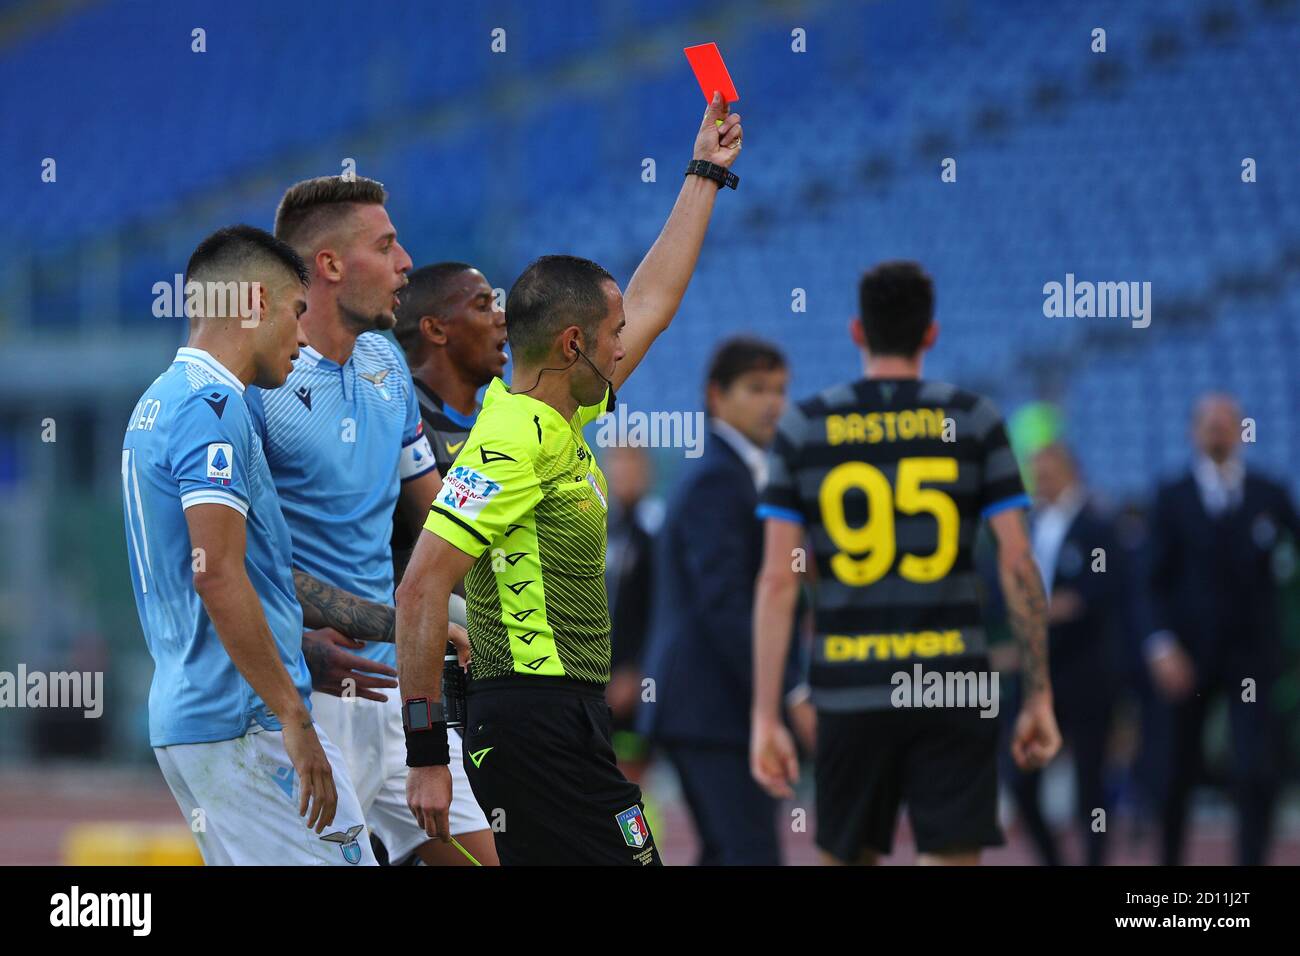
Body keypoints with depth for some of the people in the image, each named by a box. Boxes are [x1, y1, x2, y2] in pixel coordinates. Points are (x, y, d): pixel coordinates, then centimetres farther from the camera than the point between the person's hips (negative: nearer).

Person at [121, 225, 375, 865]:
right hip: (247, 723, -10)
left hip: (185, 714, 10)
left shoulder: (160, 402, 17)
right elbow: (217, 574, -22)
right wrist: (295, 721, -21)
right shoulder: (213, 406, -14)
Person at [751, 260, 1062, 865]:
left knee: (849, 859, 15)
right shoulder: (972, 420, 2)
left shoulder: (802, 429, 4)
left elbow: (778, 581, -1)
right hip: (953, 689, -1)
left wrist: (766, 717, 1)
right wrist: (1039, 696, 3)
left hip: (848, 691, 1)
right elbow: (1018, 564, -2)